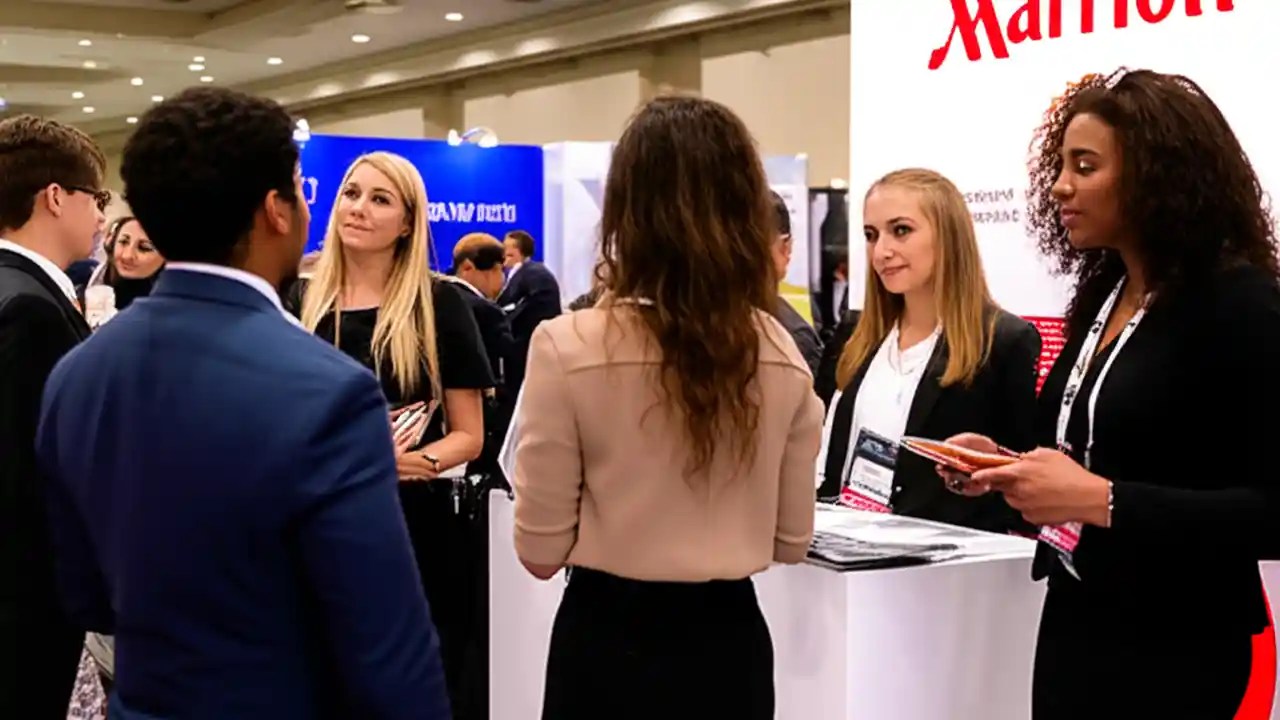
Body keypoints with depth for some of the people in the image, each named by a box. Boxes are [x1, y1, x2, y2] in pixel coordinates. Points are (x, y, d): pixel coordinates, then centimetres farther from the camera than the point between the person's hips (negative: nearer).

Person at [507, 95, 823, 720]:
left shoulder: (569, 348, -16)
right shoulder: (781, 357, -4)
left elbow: (541, 551, -10)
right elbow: (792, 541, 6)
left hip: (607, 641, -2)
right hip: (730, 641, 3)